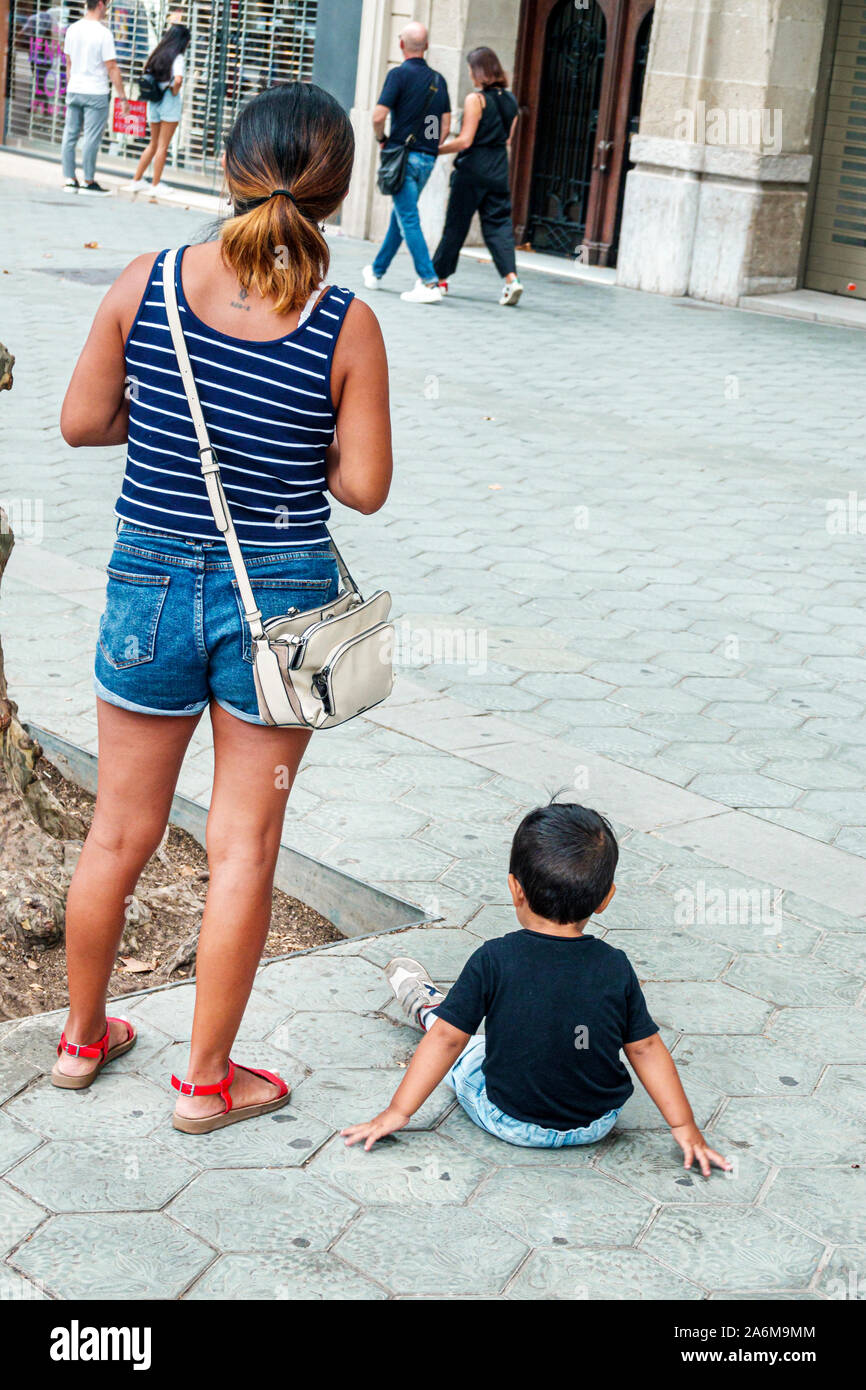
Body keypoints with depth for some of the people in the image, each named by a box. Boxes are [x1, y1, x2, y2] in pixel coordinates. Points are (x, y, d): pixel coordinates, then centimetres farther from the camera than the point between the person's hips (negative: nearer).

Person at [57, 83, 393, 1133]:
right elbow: (363, 487, -9)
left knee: (121, 832, 18)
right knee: (243, 846, 11)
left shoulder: (146, 284, -8)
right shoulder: (346, 326, -13)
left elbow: (81, 422, 0)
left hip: (151, 583, 2)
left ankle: (82, 1038, 37)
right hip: (280, 598, -2)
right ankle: (207, 1080, 23)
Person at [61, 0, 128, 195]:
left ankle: (69, 179, 12)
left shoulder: (73, 29, 6)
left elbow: (68, 63, 14)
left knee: (70, 135, 9)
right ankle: (88, 182, 2)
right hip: (96, 93, -6)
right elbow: (112, 67, -13)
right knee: (91, 138, -1)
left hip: (74, 91, 6)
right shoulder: (103, 33, -13)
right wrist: (122, 96, -8)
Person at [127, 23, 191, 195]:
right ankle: (155, 185, 3)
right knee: (162, 146, 1)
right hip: (169, 103, -6)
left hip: (153, 102, 6)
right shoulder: (177, 58, -11)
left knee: (153, 144, 17)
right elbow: (178, 79, -25)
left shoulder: (156, 55, 9)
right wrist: (175, 92, -9)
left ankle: (137, 180, 16)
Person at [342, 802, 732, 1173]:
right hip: (597, 1126, 2)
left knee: (450, 1029, 22)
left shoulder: (493, 960, -21)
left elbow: (448, 1038, -16)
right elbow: (644, 1048, -7)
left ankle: (425, 1005, 50)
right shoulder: (615, 967, -14)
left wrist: (398, 1112, -7)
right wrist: (685, 1127, 3)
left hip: (510, 1124, -2)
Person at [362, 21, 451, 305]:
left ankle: (429, 283, -17)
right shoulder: (438, 79, 10)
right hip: (428, 159, 7)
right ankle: (376, 272, 34)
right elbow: (446, 125, 11)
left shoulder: (399, 74, -8)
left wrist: (381, 139, 3)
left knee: (409, 219, -8)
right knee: (400, 215, 19)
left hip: (403, 156, -7)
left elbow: (379, 116, -15)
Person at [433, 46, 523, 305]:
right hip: (499, 171, 6)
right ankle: (511, 277, -12)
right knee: (498, 224, 5)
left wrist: (436, 150, -6)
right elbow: (508, 141, 13)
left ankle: (440, 277, 16)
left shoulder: (475, 99, -11)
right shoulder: (509, 100, 9)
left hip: (473, 168, -5)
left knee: (456, 224, 5)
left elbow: (465, 141, -16)